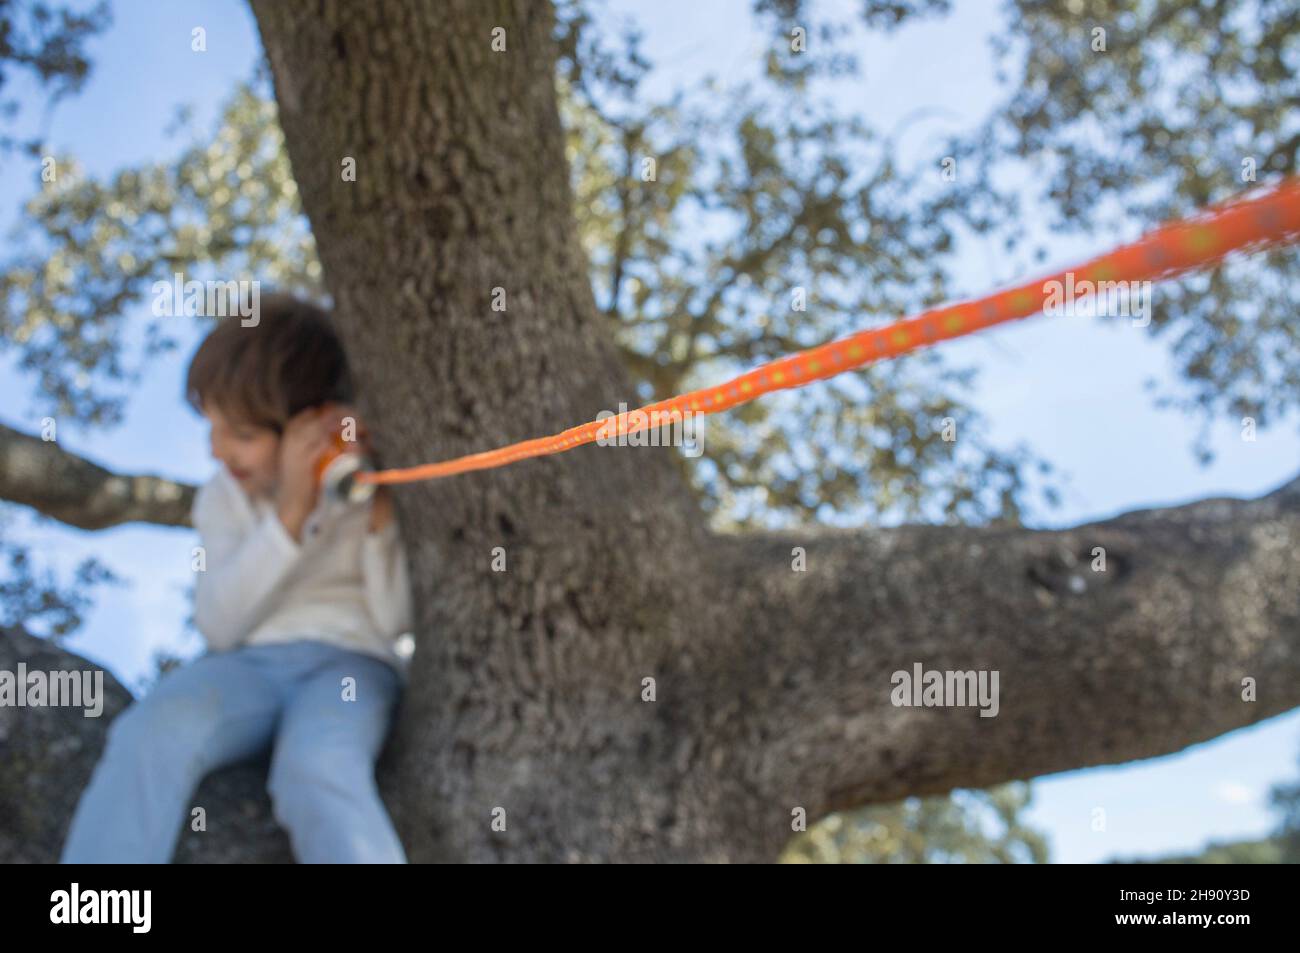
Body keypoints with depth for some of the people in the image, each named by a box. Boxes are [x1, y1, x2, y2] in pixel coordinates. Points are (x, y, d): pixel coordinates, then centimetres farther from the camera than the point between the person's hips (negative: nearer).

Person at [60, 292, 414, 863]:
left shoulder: (376, 484, 3)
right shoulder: (224, 497, 11)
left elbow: (396, 622, -5)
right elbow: (219, 625, -4)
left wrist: (379, 513, -16)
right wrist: (289, 514, -14)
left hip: (352, 663, -3)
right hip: (249, 663, 3)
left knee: (316, 771, -37)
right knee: (149, 735, -30)